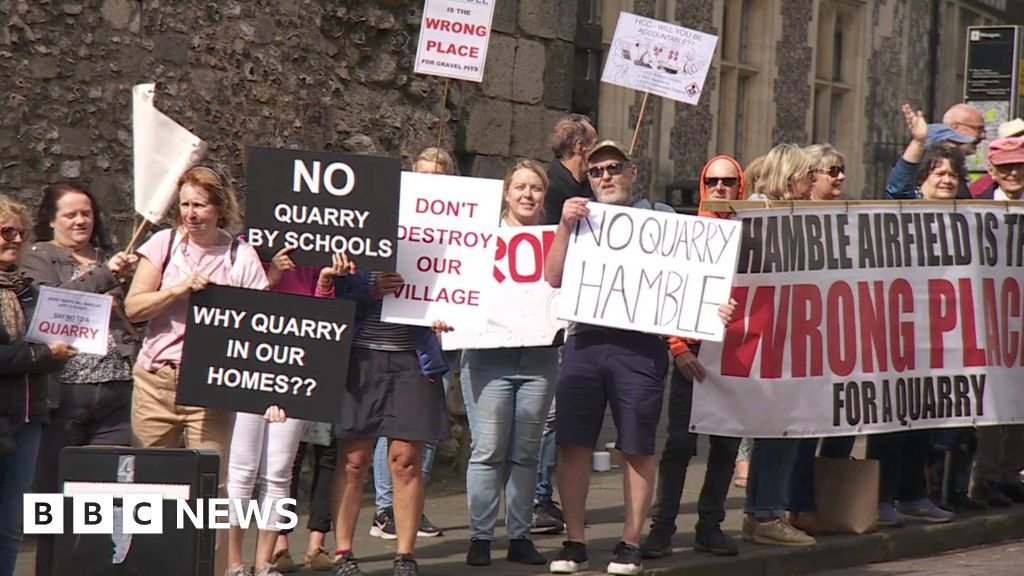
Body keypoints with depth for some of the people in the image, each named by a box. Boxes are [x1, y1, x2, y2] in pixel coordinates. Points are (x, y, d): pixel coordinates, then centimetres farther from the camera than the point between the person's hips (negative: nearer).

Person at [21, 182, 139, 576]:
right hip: (65, 391, -4)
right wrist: (104, 276, -12)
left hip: (116, 390, 4)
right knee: (57, 490, -1)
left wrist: (129, 282, -1)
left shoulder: (111, 258, 19)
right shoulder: (39, 259, 7)